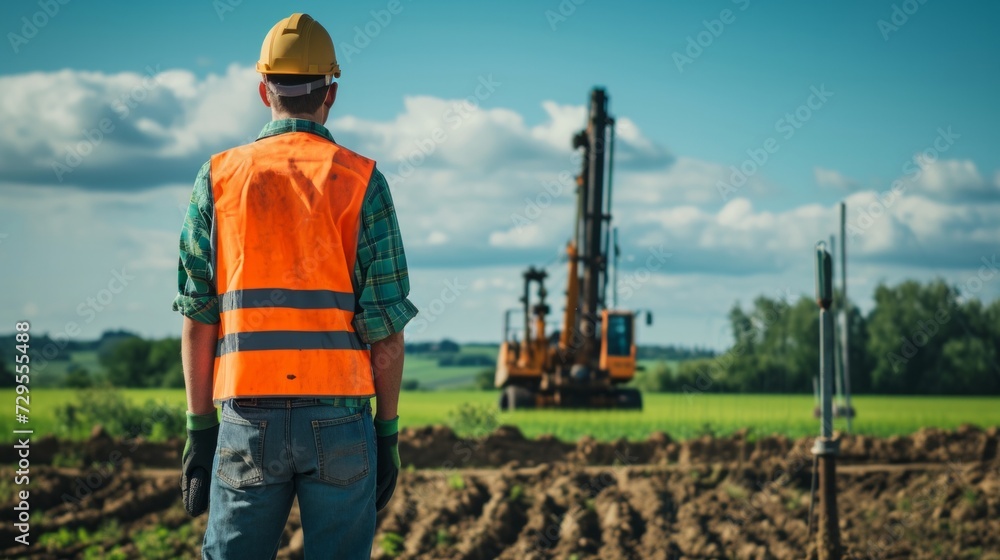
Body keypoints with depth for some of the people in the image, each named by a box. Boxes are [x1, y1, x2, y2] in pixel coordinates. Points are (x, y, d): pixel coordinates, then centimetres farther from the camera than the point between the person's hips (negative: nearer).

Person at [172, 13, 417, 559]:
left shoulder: (219, 178, 4)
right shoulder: (362, 182, 0)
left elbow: (198, 320, 2)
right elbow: (386, 326, -3)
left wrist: (200, 432, 7)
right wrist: (388, 436, 5)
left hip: (249, 418, 1)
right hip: (339, 419, -1)